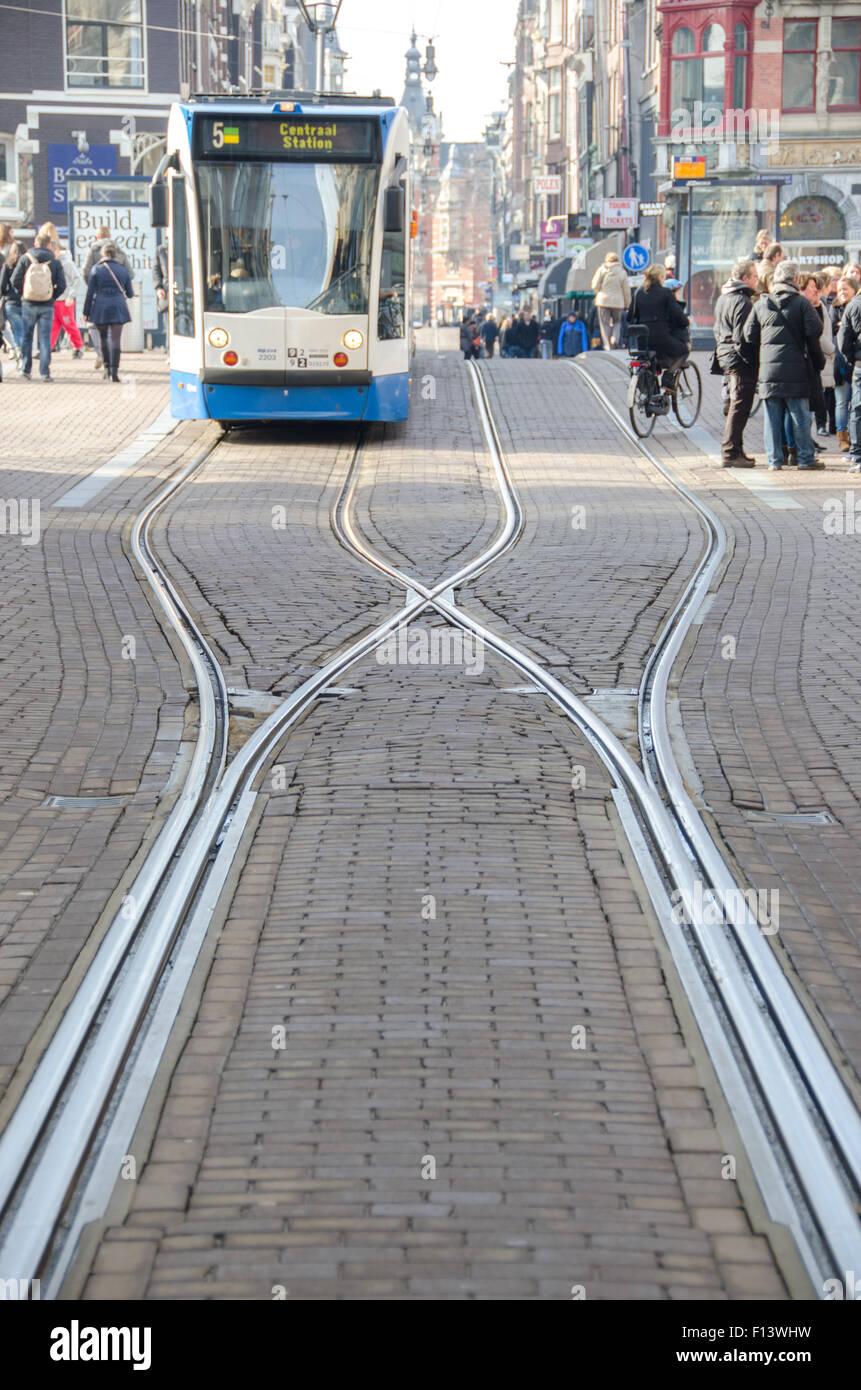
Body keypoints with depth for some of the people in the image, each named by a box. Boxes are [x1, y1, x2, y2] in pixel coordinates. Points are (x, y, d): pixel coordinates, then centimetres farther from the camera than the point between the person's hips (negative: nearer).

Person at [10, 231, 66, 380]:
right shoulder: (55, 262, 0)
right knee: (45, 337, 3)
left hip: (28, 305, 0)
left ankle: (26, 368, 12)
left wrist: (23, 294, 10)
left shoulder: (25, 259, -2)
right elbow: (62, 285, -5)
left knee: (26, 337, 12)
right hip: (47, 306, 0)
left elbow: (15, 280, -4)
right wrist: (52, 297, 8)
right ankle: (45, 372, -1)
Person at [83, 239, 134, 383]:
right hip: (118, 308, 0)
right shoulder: (124, 270, 4)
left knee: (104, 339, 17)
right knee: (115, 340, -2)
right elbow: (130, 293, 10)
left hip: (101, 308, 0)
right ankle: (114, 372, -10)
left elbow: (90, 292, 0)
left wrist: (86, 312, 6)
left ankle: (107, 369, 16)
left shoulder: (96, 269, 0)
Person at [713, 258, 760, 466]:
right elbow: (742, 336, -21)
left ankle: (735, 450, 21)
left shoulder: (723, 298, 16)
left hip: (726, 356, 10)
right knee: (740, 406, -7)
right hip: (740, 361, -10)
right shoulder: (743, 301, -15)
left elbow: (717, 330, 23)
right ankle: (731, 452, -8)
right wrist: (750, 360, -17)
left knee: (736, 405, 16)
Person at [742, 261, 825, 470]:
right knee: (800, 416, 4)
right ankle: (805, 458, 7)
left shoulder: (761, 304, 8)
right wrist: (818, 361, 6)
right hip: (795, 370, -3)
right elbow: (814, 334, -5)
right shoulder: (802, 303, -1)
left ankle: (774, 459, 6)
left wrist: (754, 360, 19)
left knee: (772, 417, 6)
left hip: (768, 368, 3)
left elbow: (748, 336, 8)